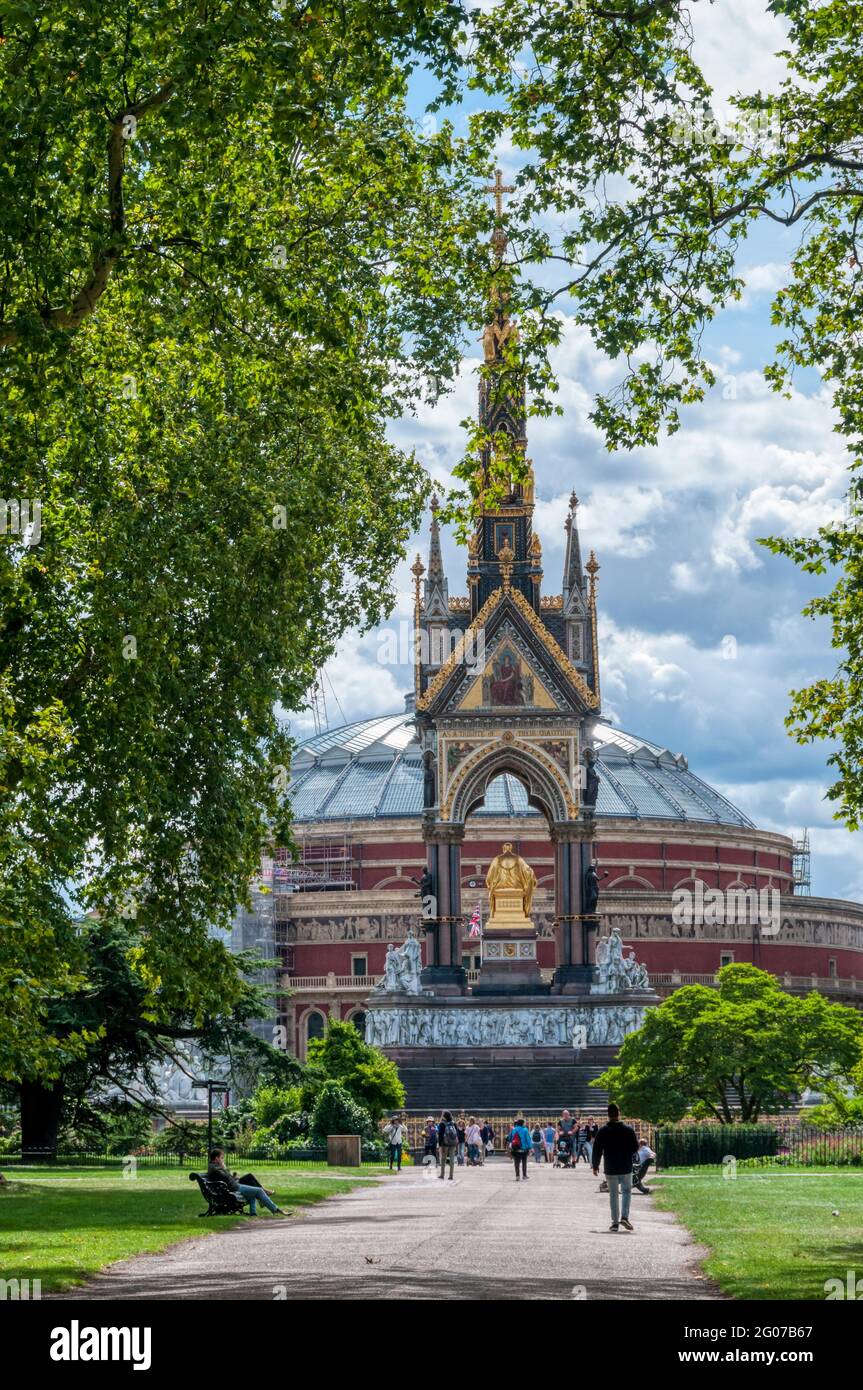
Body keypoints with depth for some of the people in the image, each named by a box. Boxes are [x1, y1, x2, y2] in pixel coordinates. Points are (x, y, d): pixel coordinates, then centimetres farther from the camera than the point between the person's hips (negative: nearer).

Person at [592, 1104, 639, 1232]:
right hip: (626, 1168, 0)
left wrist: (595, 1166, 9)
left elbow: (597, 1150, -3)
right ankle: (624, 1216, -8)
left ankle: (615, 1221, 7)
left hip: (610, 1169, 0)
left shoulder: (603, 1131, -5)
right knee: (626, 1191, 10)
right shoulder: (628, 1130, -5)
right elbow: (635, 1148, 1)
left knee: (613, 1194, 10)